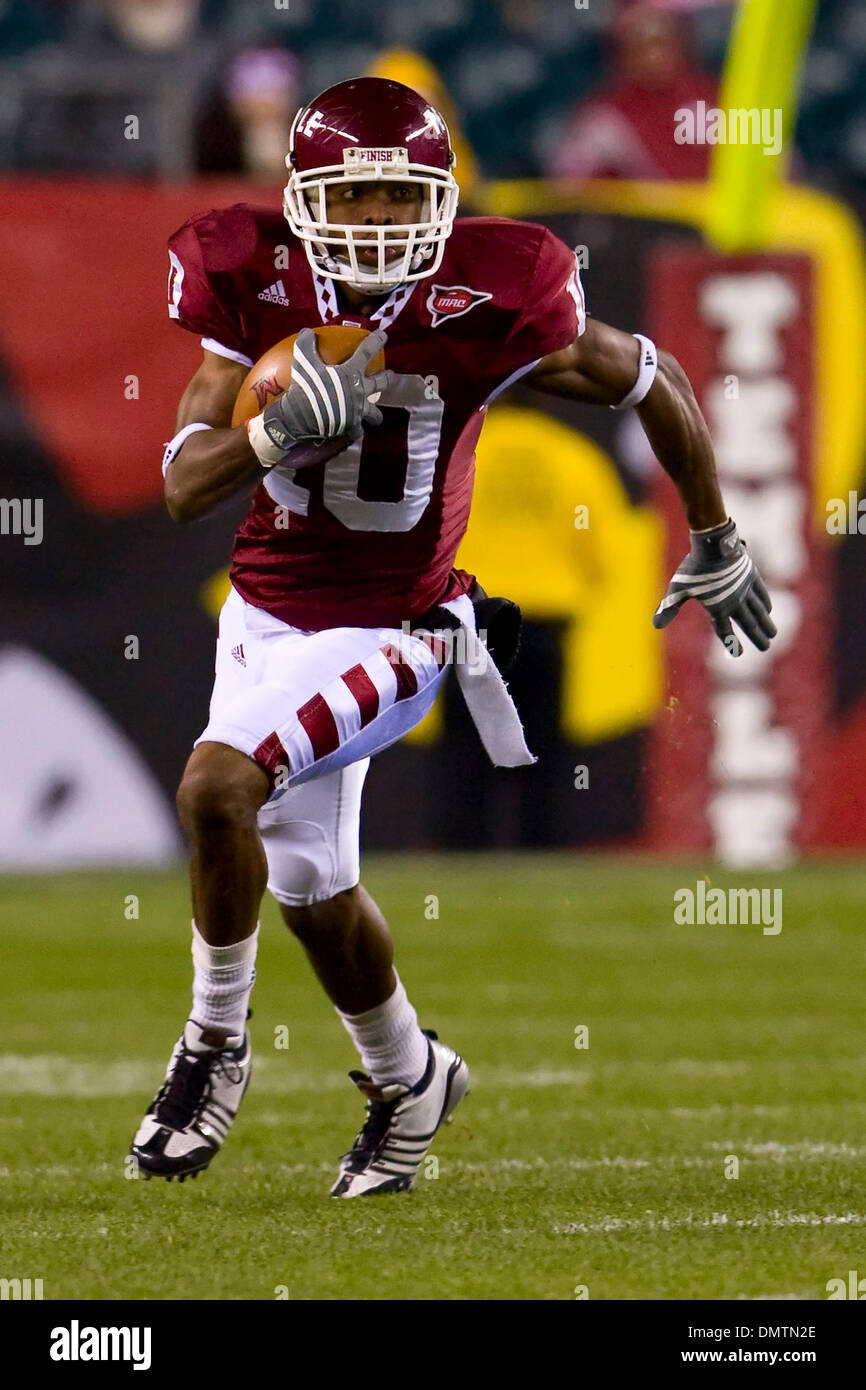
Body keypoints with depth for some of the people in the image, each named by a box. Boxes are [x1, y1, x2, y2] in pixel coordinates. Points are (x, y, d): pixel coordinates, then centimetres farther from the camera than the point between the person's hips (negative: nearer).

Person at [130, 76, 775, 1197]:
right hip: (266, 607, 5)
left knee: (217, 788, -26)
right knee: (313, 890, 17)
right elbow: (183, 487, -12)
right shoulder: (261, 293, -12)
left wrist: (713, 547, 8)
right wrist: (279, 429, -33)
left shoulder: (481, 309, -20)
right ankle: (408, 1079, 44)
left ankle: (216, 1042, -4)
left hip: (385, 629, -5)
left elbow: (650, 382, -4)